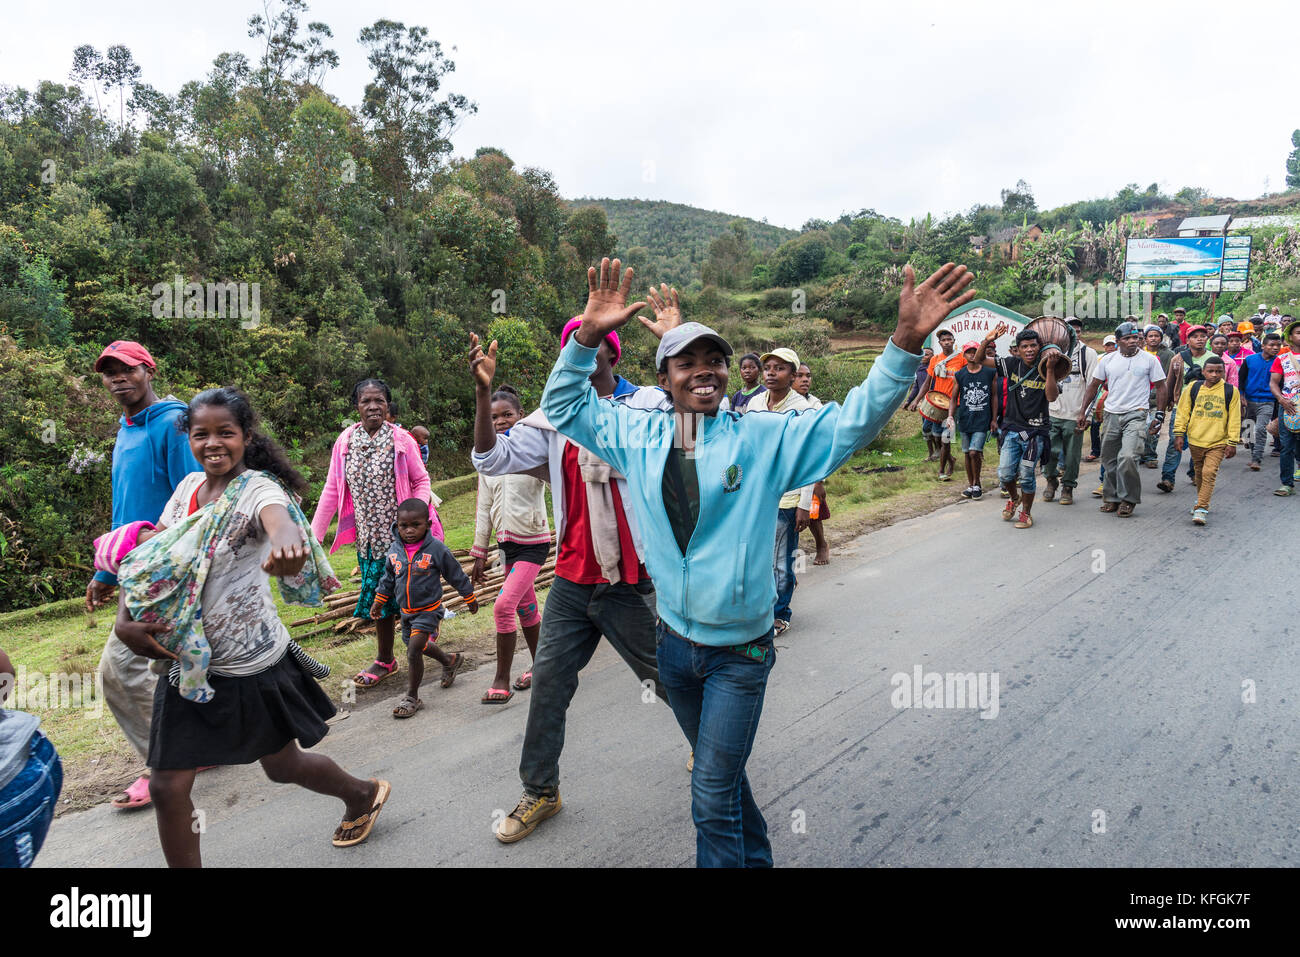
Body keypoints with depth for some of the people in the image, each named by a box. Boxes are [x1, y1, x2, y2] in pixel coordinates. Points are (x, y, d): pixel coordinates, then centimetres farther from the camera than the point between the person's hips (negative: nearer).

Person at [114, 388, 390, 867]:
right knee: (168, 788, 3)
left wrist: (285, 540, -65)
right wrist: (124, 620, -13)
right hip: (191, 665, 5)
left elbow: (279, 517, -42)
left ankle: (363, 795, 43)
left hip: (252, 666, -5)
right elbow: (146, 560, 4)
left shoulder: (258, 487, -18)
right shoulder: (190, 487, 1)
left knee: (282, 765, 14)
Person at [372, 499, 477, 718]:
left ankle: (412, 697, 0)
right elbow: (388, 578, 13)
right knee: (419, 646, 21)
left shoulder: (436, 549, -18)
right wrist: (378, 601, 16)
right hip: (405, 610, 6)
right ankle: (450, 661, 49)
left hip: (428, 609, -6)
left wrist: (470, 599, 3)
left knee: (414, 650, -15)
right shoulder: (395, 550, -5)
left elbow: (456, 575, -6)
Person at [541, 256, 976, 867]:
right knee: (720, 773, 24)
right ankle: (755, 859, 49)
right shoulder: (639, 437, -1)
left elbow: (854, 420, -12)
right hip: (675, 640, 4)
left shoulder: (765, 439, -10)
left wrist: (905, 342, -26)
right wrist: (589, 335, -11)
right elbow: (563, 405, 6)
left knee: (713, 798, 0)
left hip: (739, 653, -4)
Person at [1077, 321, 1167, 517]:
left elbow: (1161, 388, 6)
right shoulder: (1108, 361, 6)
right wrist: (1082, 411, 8)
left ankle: (1128, 499, -3)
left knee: (1128, 457, -18)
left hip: (1136, 414, -3)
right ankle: (1112, 497, 24)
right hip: (1112, 414, 4)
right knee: (1109, 460, 9)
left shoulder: (1149, 360, 1)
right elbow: (1093, 385, 13)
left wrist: (1159, 416, 1)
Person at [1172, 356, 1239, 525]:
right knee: (1199, 473, 16)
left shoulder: (1231, 391, -2)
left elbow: (1234, 419, 1)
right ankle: (1202, 500, 35)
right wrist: (1179, 433, 4)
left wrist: (1232, 443, -1)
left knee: (1209, 473, -13)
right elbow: (1183, 412, 8)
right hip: (1195, 440, 3)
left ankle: (1201, 508, -13)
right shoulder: (1193, 388, 1)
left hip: (1218, 442, -2)